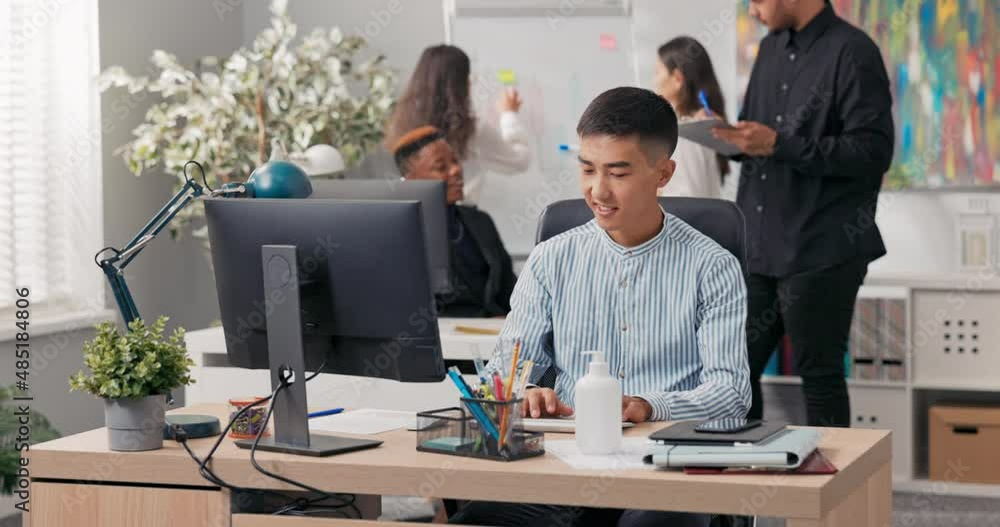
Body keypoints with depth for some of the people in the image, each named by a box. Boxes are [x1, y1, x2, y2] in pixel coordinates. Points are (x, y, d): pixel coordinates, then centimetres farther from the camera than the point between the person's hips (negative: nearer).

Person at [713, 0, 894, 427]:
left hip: (821, 252, -7)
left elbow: (873, 150, -17)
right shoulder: (771, 48, 13)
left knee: (819, 376, 2)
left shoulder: (851, 52, -10)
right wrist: (732, 136, 0)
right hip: (758, 248, 7)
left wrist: (779, 145, -20)